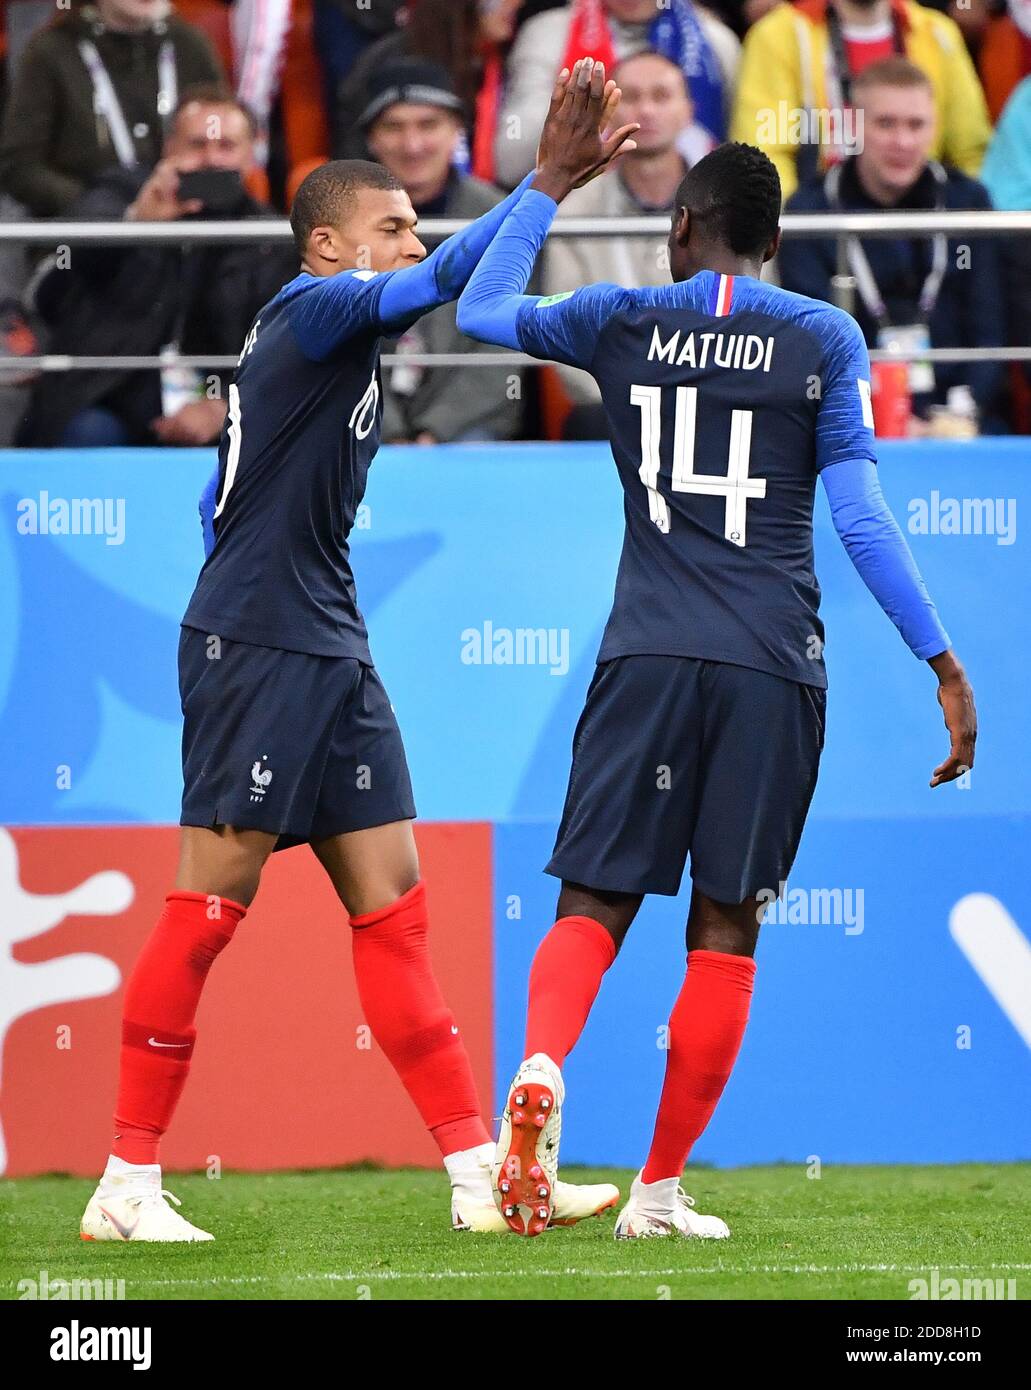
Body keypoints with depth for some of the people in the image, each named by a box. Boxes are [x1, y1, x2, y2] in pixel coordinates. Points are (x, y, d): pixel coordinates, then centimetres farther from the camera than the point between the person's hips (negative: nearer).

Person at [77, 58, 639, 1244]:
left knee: (392, 912, 5)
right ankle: (127, 1184, -1)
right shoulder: (310, 311, -10)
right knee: (208, 913, -6)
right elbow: (438, 282, -27)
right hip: (252, 649, -10)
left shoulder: (337, 340, 19)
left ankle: (479, 1178, 3)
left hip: (327, 656, 10)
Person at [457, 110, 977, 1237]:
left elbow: (479, 310, 23)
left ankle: (541, 1070, -29)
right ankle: (659, 1190, 6)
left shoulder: (622, 324, 6)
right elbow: (861, 519, -2)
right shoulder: (823, 340, 3)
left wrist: (550, 183, 30)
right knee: (725, 926, 6)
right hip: (775, 666, -1)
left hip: (647, 655, 1)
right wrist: (942, 664, 2)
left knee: (594, 902, 3)